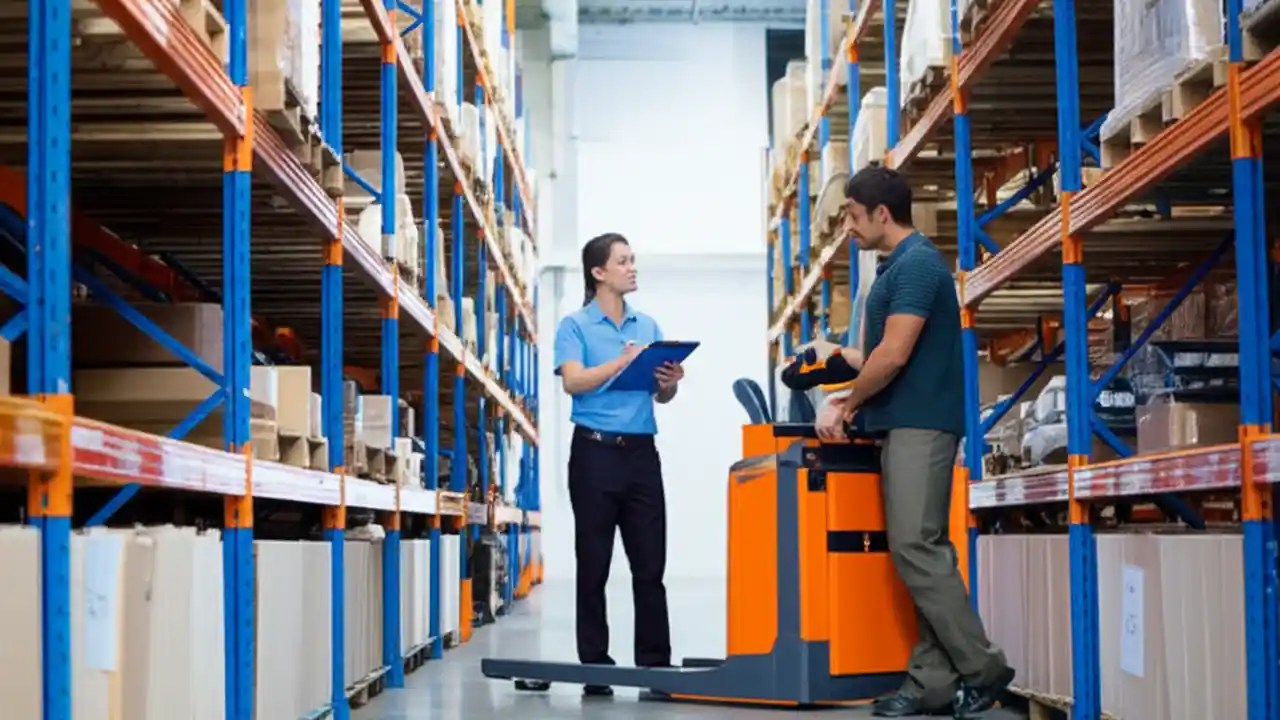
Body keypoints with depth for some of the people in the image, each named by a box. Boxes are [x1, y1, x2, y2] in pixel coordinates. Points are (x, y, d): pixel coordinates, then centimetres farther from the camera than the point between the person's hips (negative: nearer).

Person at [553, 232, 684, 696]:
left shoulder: (648, 325, 15)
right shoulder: (575, 326, 0)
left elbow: (661, 395, 15)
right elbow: (573, 381, -15)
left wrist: (669, 384, -8)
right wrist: (623, 362, -24)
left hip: (641, 452, 4)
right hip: (596, 452, -4)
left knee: (650, 563, 4)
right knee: (594, 565, 2)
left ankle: (655, 661, 10)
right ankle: (595, 665, 8)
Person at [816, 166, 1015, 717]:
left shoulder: (916, 264, -13)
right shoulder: (897, 267, 18)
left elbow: (894, 355, -18)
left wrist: (847, 404, -6)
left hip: (919, 425, -10)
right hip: (904, 425, 10)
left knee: (916, 548, -13)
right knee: (922, 552, 7)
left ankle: (980, 668, -7)